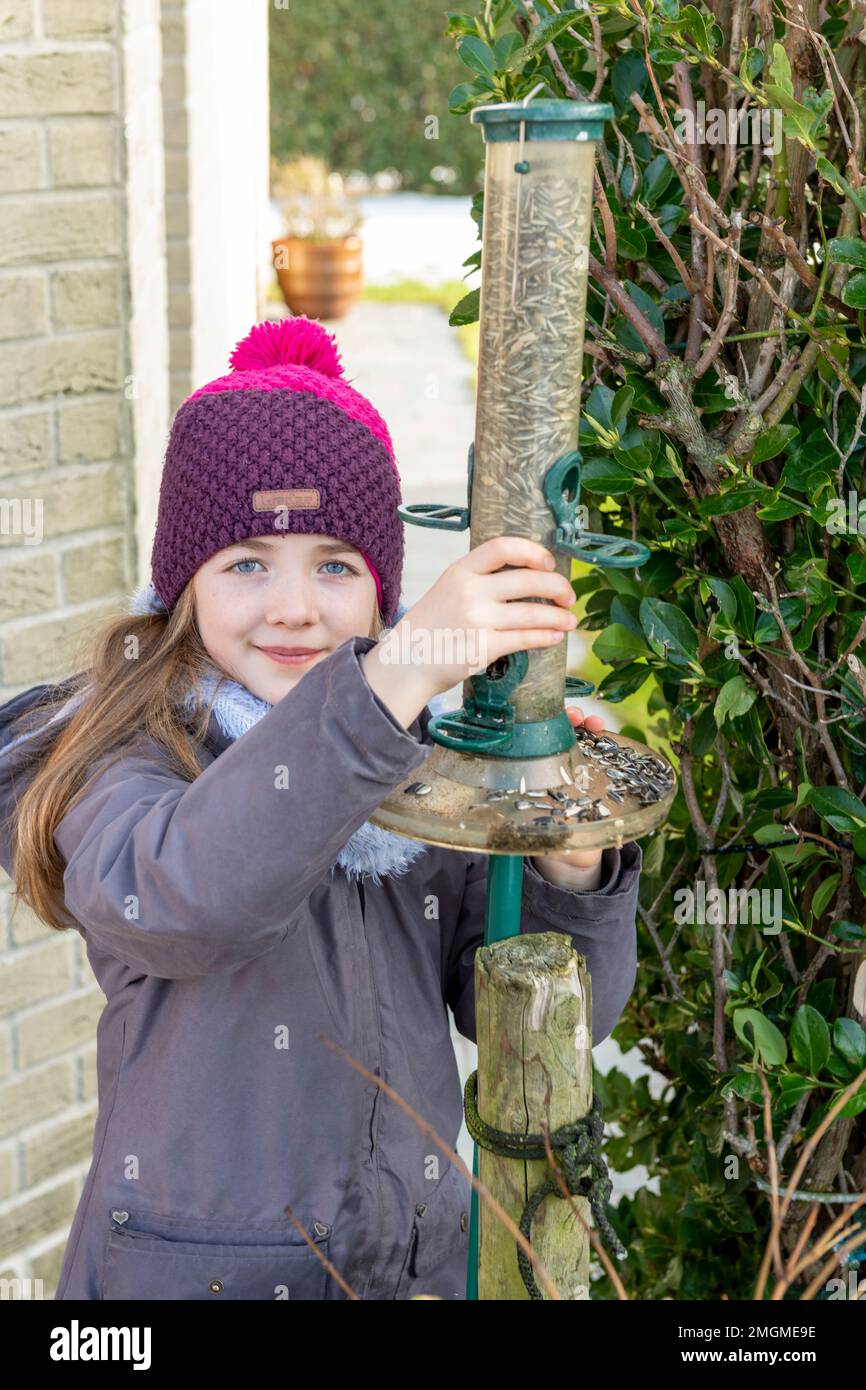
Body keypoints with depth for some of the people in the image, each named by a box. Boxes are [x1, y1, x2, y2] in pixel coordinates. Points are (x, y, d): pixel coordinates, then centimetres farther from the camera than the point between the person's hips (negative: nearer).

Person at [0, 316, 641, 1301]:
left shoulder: (436, 756, -4)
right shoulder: (115, 762, -14)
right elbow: (183, 898, -37)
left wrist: (571, 866, -23)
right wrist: (388, 680, -47)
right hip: (192, 1268, -3)